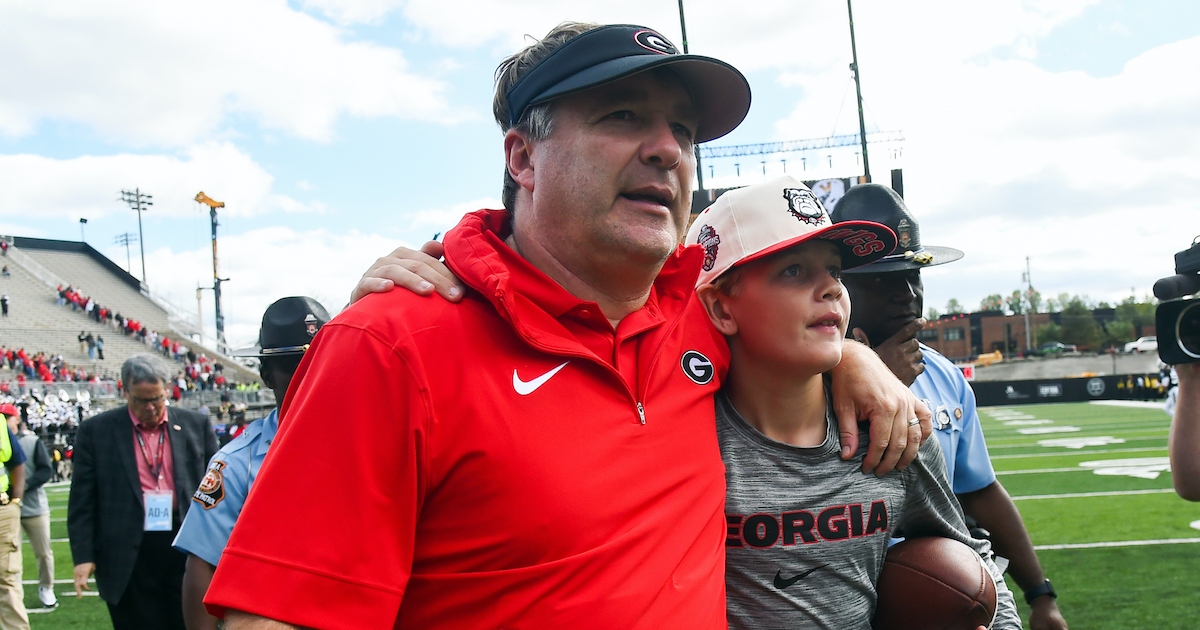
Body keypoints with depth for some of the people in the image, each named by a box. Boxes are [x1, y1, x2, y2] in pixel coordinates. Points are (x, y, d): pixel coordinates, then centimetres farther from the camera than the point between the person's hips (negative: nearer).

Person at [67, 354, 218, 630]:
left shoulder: (196, 426, 5)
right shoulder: (95, 431, 2)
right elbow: (82, 500, 3)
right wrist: (83, 556, -3)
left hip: (188, 550, 1)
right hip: (128, 558, -1)